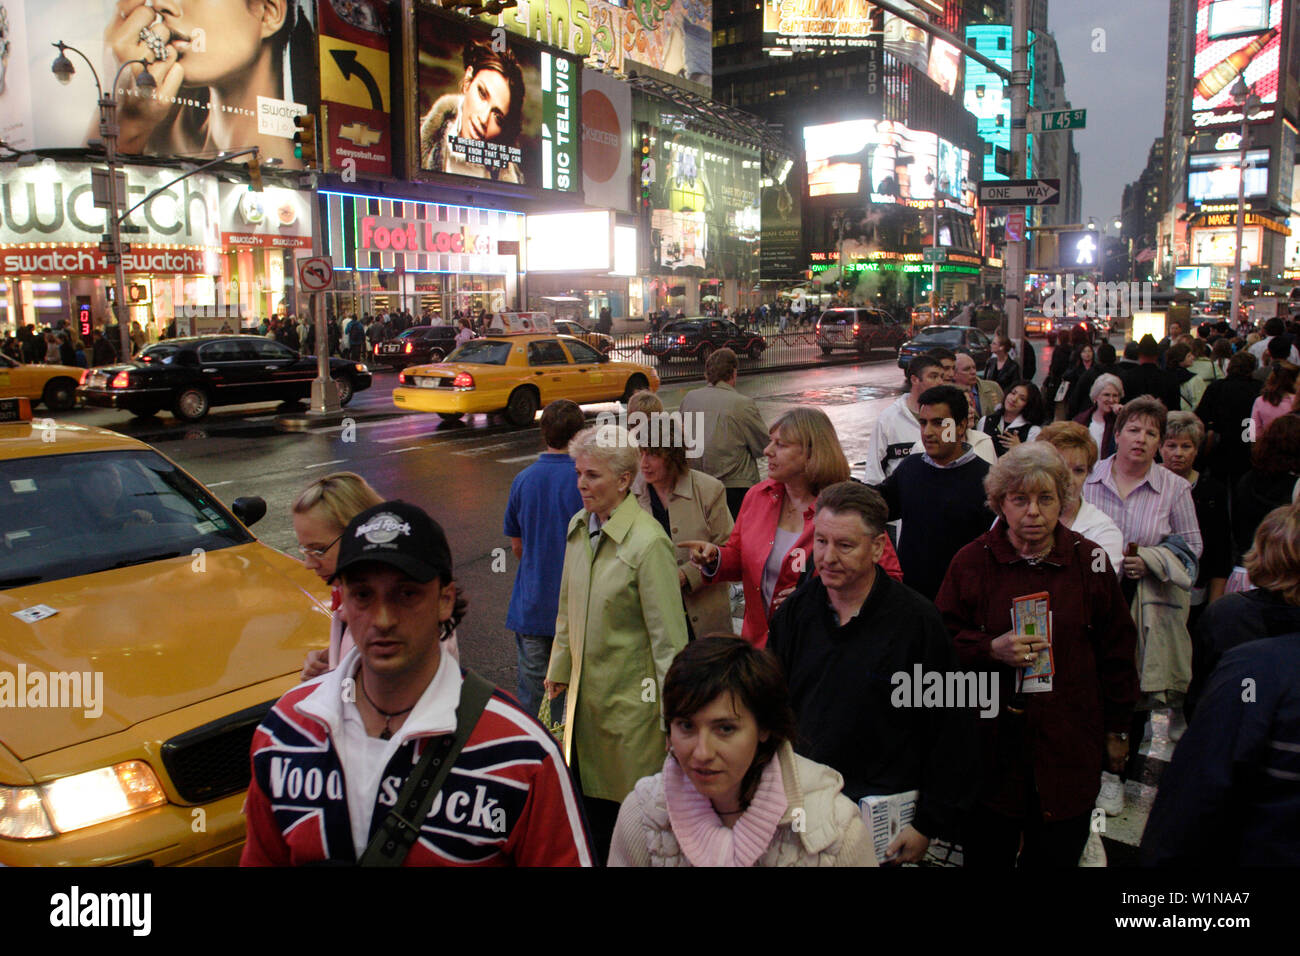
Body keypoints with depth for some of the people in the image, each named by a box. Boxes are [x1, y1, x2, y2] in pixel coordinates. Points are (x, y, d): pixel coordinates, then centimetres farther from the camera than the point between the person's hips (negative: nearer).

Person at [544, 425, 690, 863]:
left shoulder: (648, 542, -20)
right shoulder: (578, 527, 3)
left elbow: (669, 637, -17)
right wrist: (559, 668, 18)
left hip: (632, 695, -7)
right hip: (587, 690, 7)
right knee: (594, 799, 17)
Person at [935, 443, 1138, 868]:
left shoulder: (1088, 561, 1)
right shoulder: (972, 562, -2)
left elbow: (1117, 650, 9)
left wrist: (1116, 730, 12)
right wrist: (992, 649, -17)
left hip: (1069, 747, 1)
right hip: (991, 748, -1)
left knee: (1056, 855, 10)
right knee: (985, 855, 8)